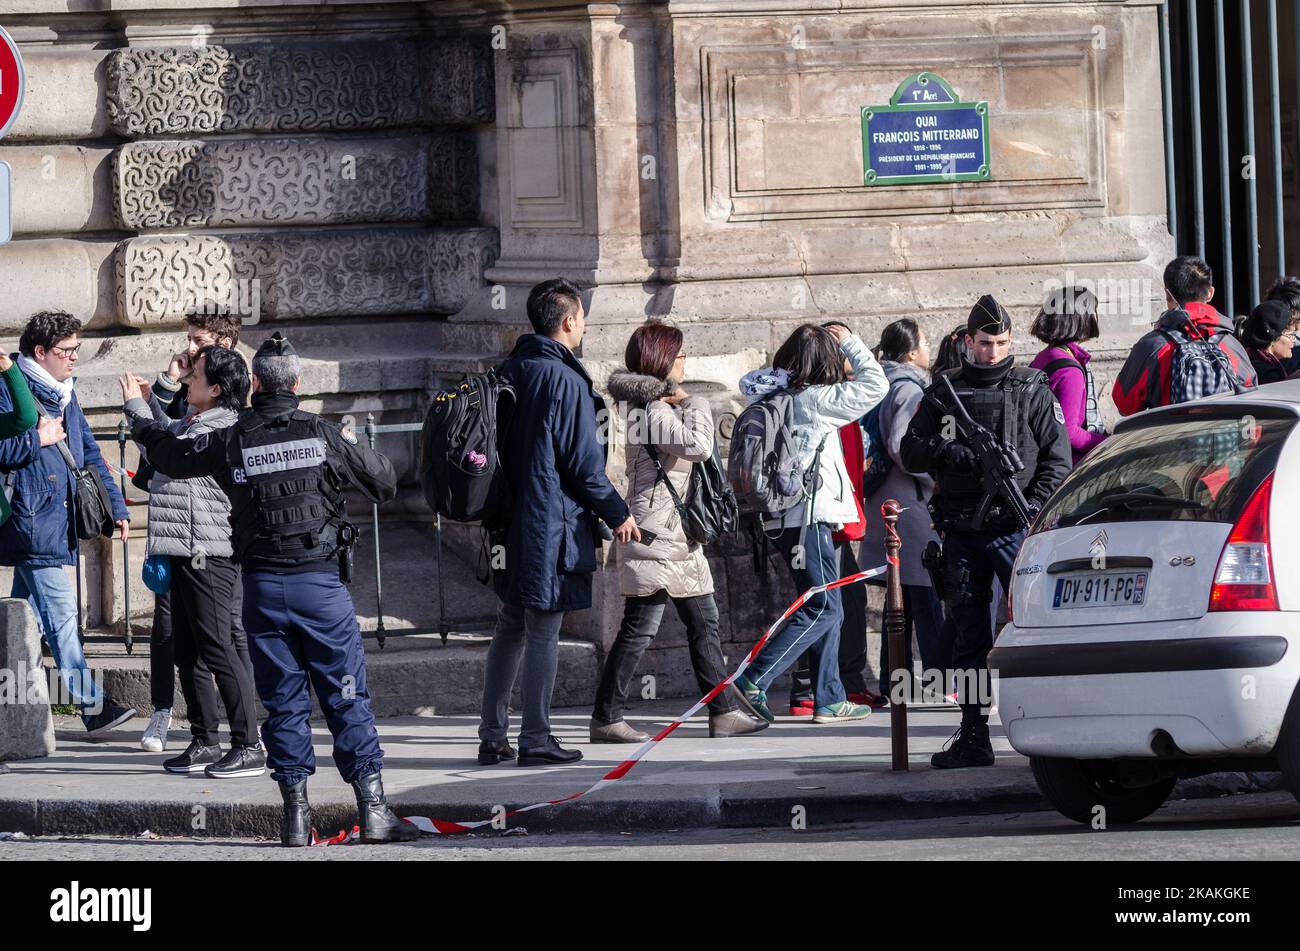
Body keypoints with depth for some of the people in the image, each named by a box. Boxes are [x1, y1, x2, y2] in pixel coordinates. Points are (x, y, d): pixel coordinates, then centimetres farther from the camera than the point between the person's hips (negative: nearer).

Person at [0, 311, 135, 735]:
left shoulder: (64, 393, 16)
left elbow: (89, 455, 20)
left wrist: (115, 506, 15)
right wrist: (38, 439, -17)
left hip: (56, 521, 9)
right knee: (61, 613, -9)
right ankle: (91, 704, -10)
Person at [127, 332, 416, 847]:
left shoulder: (229, 442, -1)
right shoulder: (323, 436, -4)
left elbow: (172, 456, 17)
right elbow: (385, 481, 7)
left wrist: (141, 423, 37)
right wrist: (351, 448, 28)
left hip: (262, 587, 1)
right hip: (321, 583, -1)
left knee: (283, 700, 8)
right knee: (347, 696, 1)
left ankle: (296, 812, 6)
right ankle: (373, 808, -2)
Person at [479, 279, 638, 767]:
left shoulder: (510, 371, 9)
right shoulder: (565, 379, -15)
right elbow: (584, 461, -15)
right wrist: (618, 514, -3)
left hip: (511, 523, 8)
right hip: (552, 523, -8)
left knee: (510, 628, 14)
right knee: (543, 633, -3)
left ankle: (492, 737, 15)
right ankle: (535, 740, 0)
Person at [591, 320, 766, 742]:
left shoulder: (661, 405, 17)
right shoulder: (655, 409, -15)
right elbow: (697, 445, -27)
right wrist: (694, 405, -11)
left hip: (676, 535, 11)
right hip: (655, 535, -11)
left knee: (704, 622, 11)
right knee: (640, 627, -8)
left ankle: (724, 711, 13)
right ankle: (606, 719, -4)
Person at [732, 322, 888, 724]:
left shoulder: (777, 396, 8)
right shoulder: (815, 400, -12)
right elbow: (874, 385, -9)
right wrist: (849, 342, 2)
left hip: (786, 518, 9)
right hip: (808, 517, -9)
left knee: (827, 608, 13)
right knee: (822, 608, -8)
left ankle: (829, 699, 13)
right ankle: (754, 680, -16)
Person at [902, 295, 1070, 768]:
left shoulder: (1032, 389, 6)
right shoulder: (944, 392, 12)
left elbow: (1058, 458, 3)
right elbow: (911, 451, 10)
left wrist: (1035, 504, -12)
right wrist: (951, 452, -10)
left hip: (1015, 529, -3)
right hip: (961, 530, 3)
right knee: (969, 634, 6)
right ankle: (973, 738, 10)